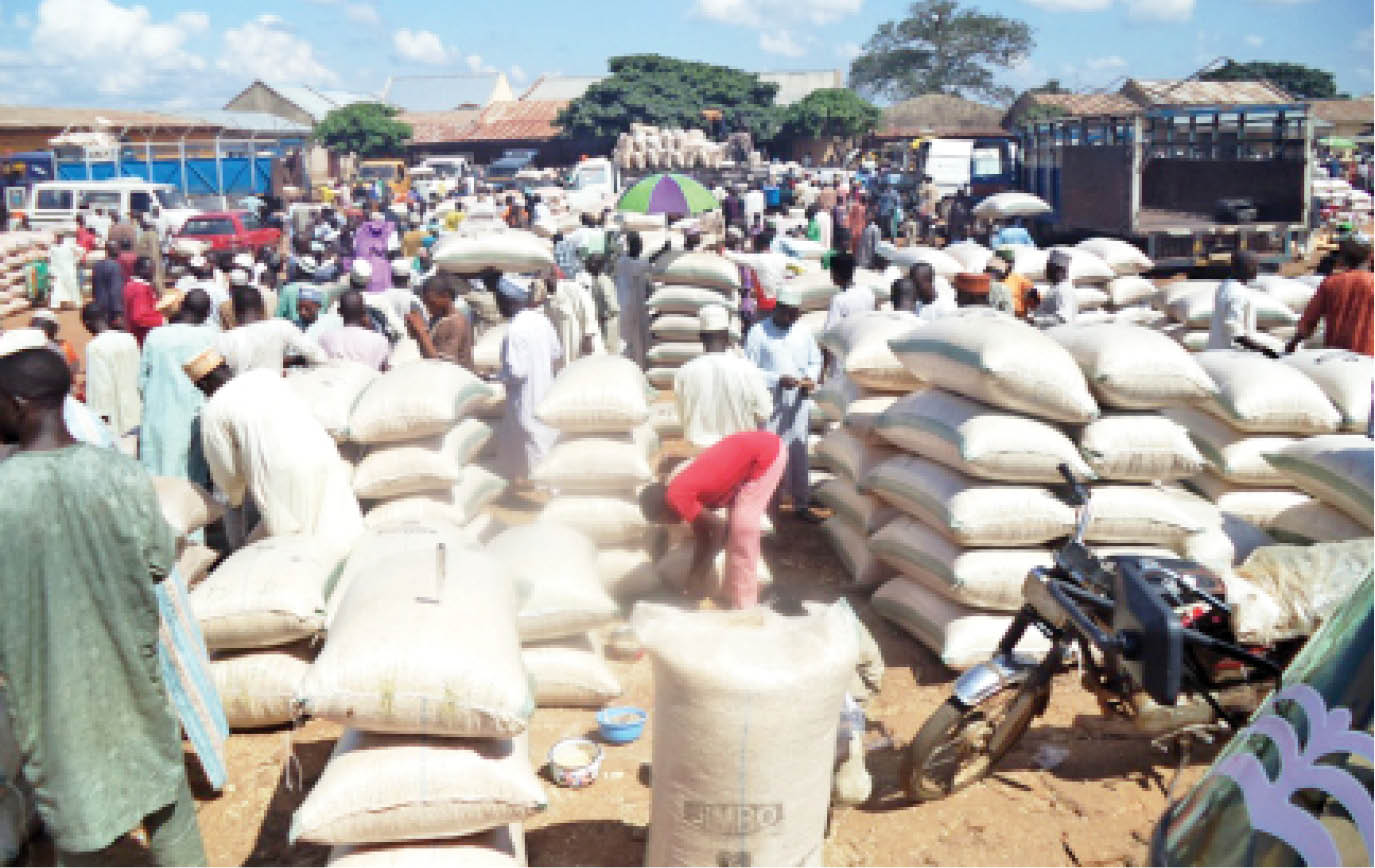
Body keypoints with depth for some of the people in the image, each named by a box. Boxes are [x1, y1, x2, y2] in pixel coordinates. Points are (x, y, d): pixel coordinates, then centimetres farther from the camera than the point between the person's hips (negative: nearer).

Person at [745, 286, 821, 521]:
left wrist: (811, 378, -6)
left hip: (798, 405, 5)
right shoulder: (759, 332, -8)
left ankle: (800, 504, 22)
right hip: (770, 406, -4)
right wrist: (778, 380, -21)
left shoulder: (803, 333, 7)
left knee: (798, 456, 11)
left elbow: (815, 361, 16)